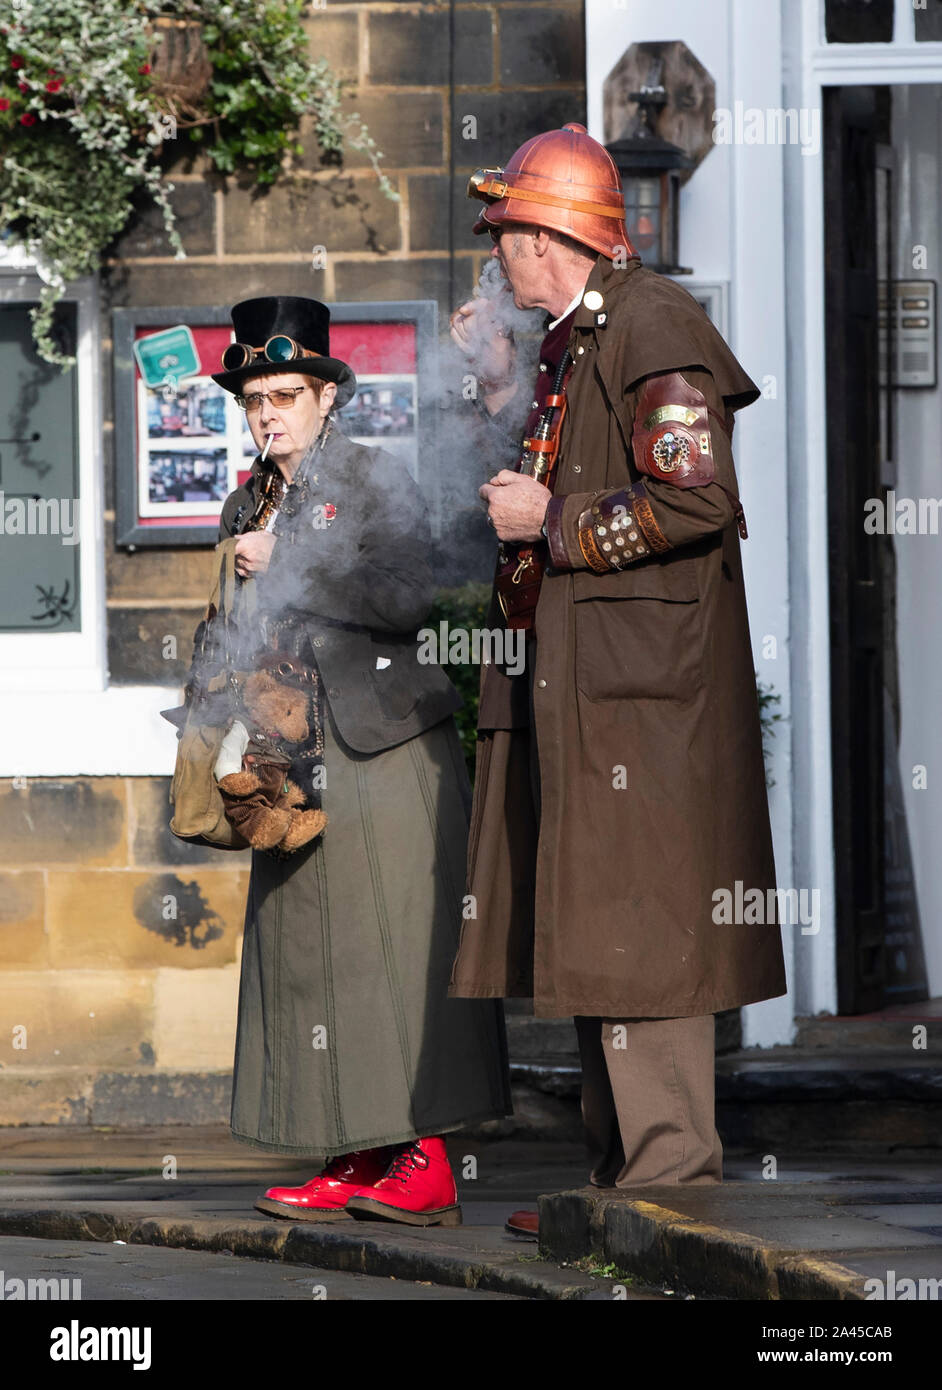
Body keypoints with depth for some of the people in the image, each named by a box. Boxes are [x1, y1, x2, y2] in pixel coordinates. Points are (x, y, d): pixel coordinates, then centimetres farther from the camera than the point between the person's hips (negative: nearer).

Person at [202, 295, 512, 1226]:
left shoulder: (375, 479, -1)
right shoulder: (247, 508, 17)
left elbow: (406, 596, -15)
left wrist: (285, 566, -12)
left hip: (386, 744, -6)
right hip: (299, 758, 6)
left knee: (398, 939, -7)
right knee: (313, 951, 1)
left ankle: (425, 1160, -6)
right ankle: (354, 1162, 3)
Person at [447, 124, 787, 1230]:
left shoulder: (652, 326, -11)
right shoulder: (572, 340, 19)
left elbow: (696, 498, -21)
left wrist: (553, 520, -13)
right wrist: (496, 389, 20)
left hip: (641, 686, -10)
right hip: (574, 684, 10)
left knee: (638, 927, -9)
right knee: (592, 930, 11)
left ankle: (672, 1174, -6)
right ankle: (623, 1169, 16)